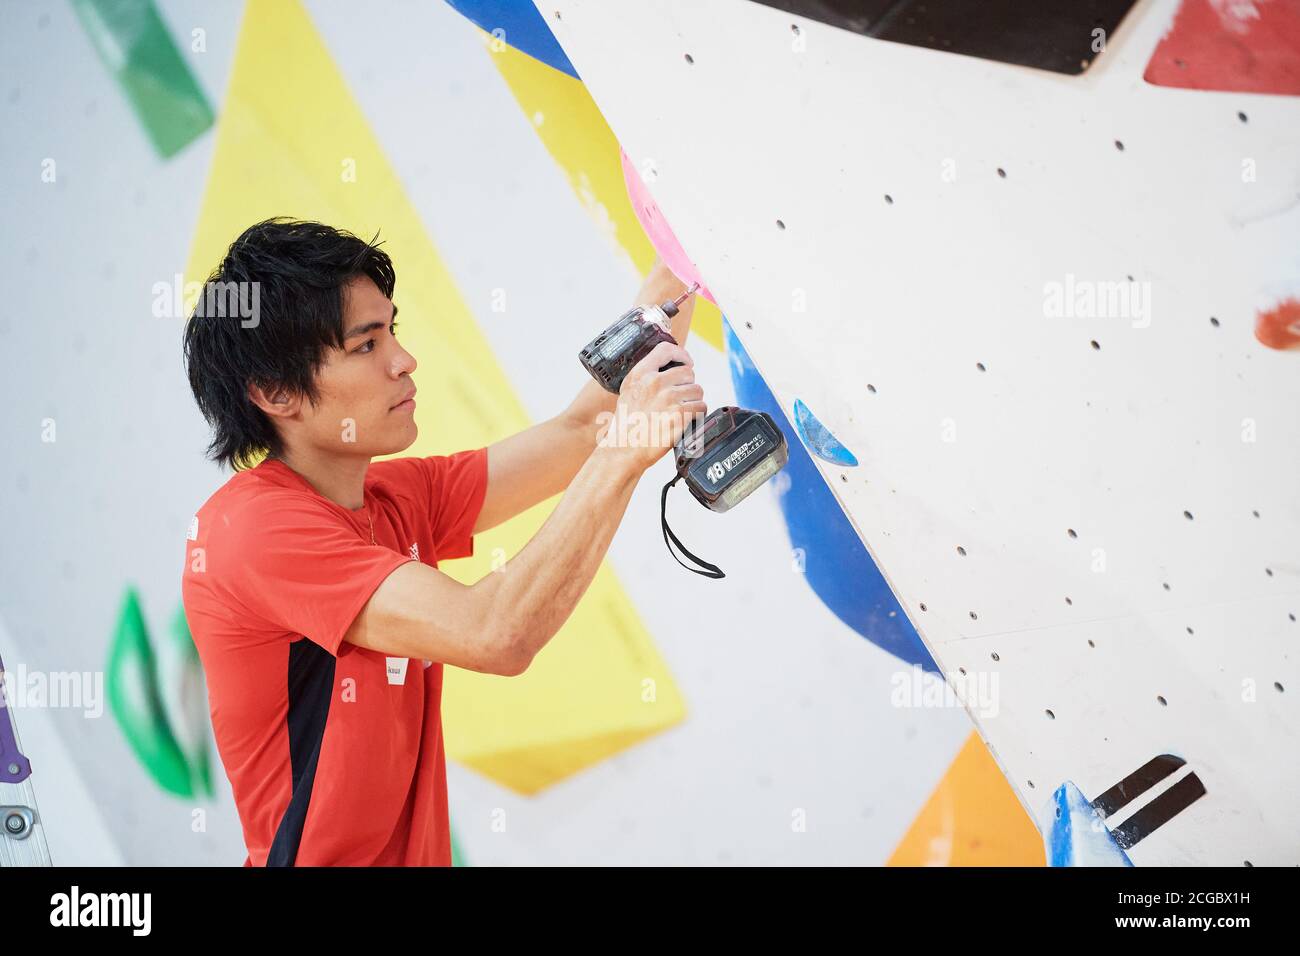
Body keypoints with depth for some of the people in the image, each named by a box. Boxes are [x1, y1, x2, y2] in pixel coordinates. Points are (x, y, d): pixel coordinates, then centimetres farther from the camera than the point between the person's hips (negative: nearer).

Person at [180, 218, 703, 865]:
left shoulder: (398, 498, 3)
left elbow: (579, 433, 8)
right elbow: (498, 634, -28)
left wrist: (677, 267, 5)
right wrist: (625, 450, -22)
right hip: (322, 855, -7)